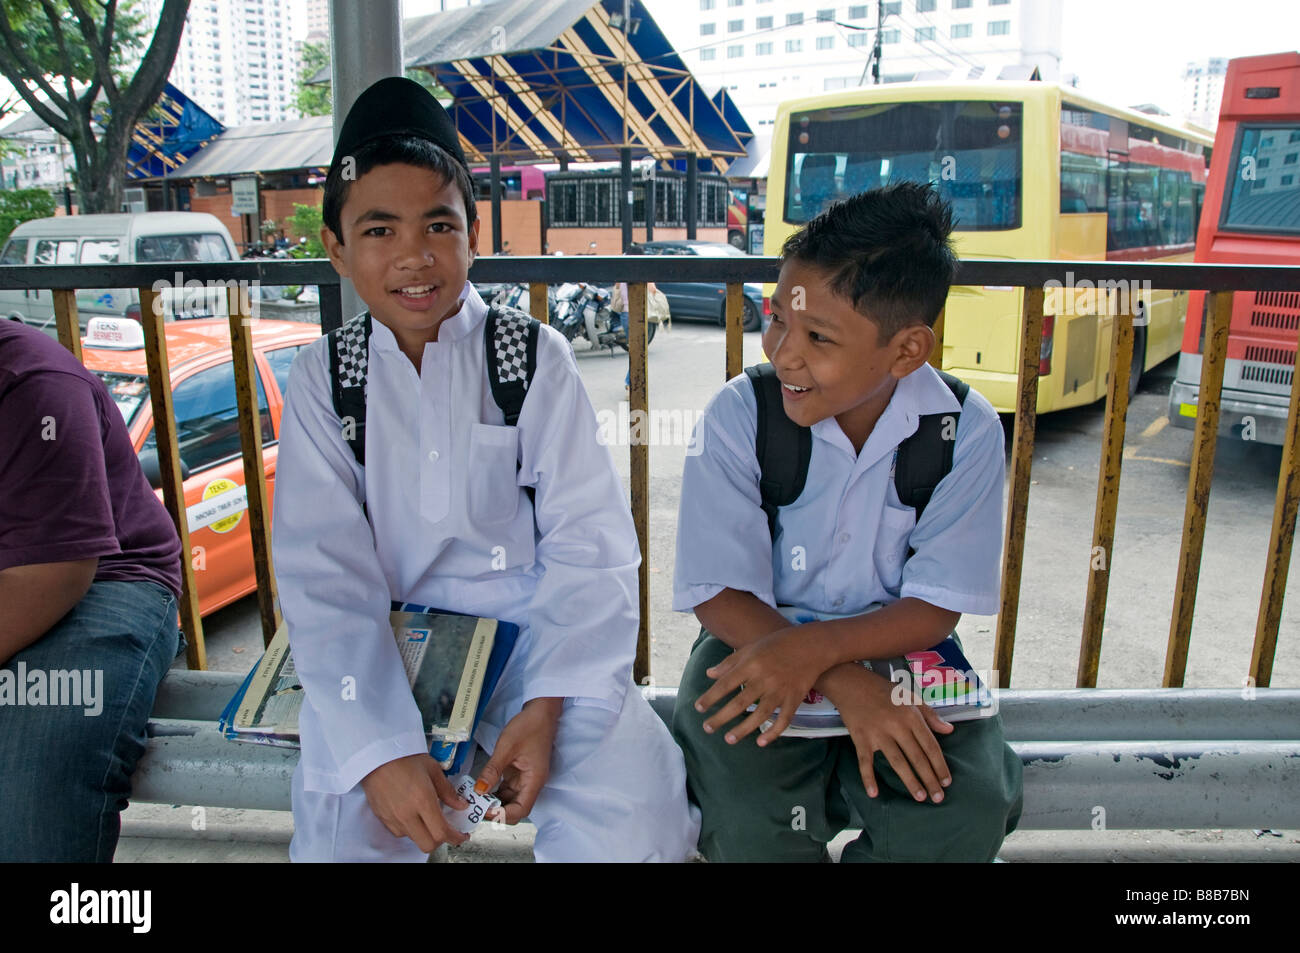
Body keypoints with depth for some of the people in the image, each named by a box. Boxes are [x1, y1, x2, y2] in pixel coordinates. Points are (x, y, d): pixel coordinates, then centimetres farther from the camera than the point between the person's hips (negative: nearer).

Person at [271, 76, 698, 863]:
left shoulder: (537, 358, -2)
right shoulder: (325, 377, 1)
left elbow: (588, 543, -9)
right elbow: (324, 575, -8)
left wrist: (547, 706, -22)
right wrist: (381, 748, -19)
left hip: (536, 630, 0)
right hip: (386, 646, 1)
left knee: (639, 829, -19)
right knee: (339, 833, -19)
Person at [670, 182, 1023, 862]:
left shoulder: (966, 431, -11)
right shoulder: (737, 417, -14)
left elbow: (935, 608, -10)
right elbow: (720, 594, -13)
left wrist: (814, 646, -28)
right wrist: (844, 683, -27)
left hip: (893, 647, 2)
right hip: (754, 638, -1)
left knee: (968, 812, -22)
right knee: (749, 822, -25)